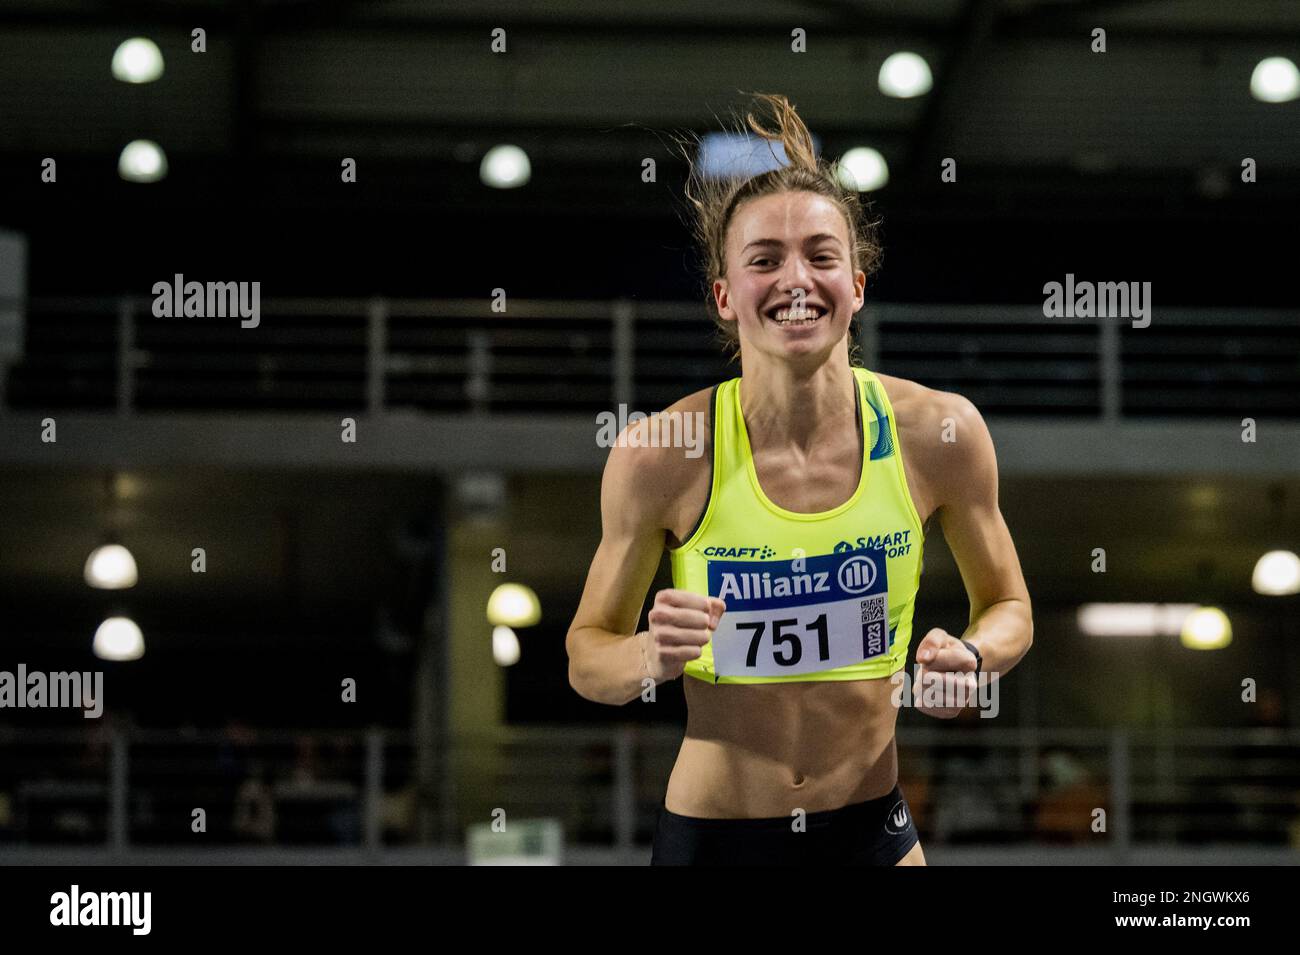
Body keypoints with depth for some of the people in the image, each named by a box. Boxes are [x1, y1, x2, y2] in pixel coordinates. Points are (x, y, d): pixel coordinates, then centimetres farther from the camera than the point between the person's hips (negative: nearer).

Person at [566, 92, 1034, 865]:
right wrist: (651, 657, -23)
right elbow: (586, 652, -3)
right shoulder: (662, 454, -14)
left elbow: (1009, 609, 6)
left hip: (873, 830, 2)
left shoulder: (937, 432, -9)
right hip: (711, 836, -2)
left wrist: (969, 656, -15)